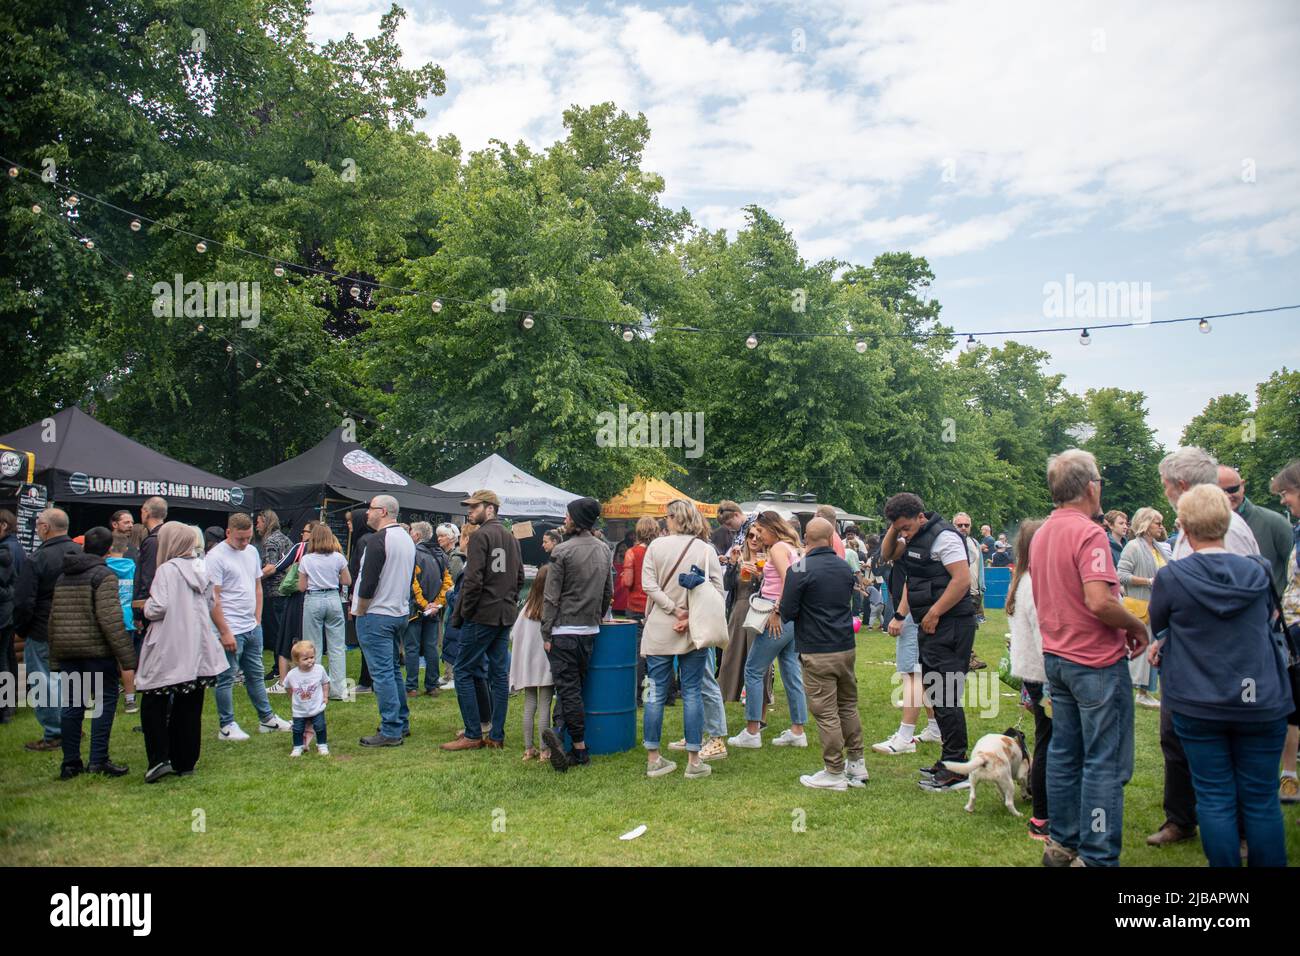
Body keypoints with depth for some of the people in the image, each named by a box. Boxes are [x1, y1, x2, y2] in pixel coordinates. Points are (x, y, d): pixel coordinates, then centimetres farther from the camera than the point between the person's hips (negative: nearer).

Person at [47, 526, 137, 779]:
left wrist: (55, 659, 22)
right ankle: (98, 760, -2)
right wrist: (128, 659, -16)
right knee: (105, 699, 0)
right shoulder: (103, 575, -8)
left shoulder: (63, 577, 15)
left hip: (66, 651, 7)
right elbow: (111, 620, -16)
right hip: (96, 650, -7)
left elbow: (53, 619, 16)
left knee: (72, 704, 11)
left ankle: (70, 763, 15)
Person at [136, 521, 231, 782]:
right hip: (198, 651, 6)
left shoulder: (167, 570, -12)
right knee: (190, 708, 11)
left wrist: (146, 606, 2)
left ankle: (160, 759, -5)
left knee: (153, 705, 6)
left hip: (169, 651, -6)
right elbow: (212, 604, 17)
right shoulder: (200, 568, 9)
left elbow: (157, 609, -20)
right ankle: (185, 762, 16)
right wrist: (225, 632, 25)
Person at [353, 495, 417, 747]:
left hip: (377, 615, -9)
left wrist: (360, 611, -7)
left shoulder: (378, 540, -17)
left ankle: (391, 732, -2)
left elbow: (368, 582, -20)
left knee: (382, 673, -5)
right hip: (400, 613, 9)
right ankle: (402, 723, 24)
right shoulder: (407, 539, 12)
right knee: (394, 670, 17)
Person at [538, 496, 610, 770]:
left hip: (565, 631, -5)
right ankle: (560, 728, 3)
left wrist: (546, 633, -5)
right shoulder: (603, 549, 7)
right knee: (575, 686, 13)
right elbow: (609, 592, 13)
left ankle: (580, 749, -4)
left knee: (569, 688, -2)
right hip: (591, 631, 6)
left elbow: (551, 596, -10)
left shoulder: (563, 550, -11)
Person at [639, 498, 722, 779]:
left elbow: (649, 585, -8)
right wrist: (691, 617, -10)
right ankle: (694, 761, 9)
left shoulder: (656, 546, -3)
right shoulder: (706, 550, -3)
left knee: (656, 693, 8)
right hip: (694, 632, 0)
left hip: (659, 630, 1)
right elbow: (717, 592, -9)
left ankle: (653, 759, 14)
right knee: (692, 694, 6)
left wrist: (675, 611, -8)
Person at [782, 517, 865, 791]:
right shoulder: (845, 568, 7)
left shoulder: (799, 570, -13)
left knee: (826, 713, 0)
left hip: (817, 652, -6)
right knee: (848, 705, 18)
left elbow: (787, 612, -12)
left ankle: (835, 773, 6)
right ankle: (856, 763, 26)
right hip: (847, 647, 7)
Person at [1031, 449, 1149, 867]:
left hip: (1056, 657, 9)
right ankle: (1095, 856, 4)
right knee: (1105, 762, -1)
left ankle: (1062, 842, 24)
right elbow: (1099, 602, -27)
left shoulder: (1041, 535, 10)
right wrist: (1137, 626, -9)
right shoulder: (1089, 533, -17)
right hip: (1097, 661, -8)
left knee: (1064, 753, 15)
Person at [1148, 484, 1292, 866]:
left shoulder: (1170, 577, -13)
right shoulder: (1258, 572, -2)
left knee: (1215, 799, 7)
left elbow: (1157, 626, 4)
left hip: (1198, 705, -2)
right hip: (1261, 703, 2)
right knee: (1261, 799, 11)